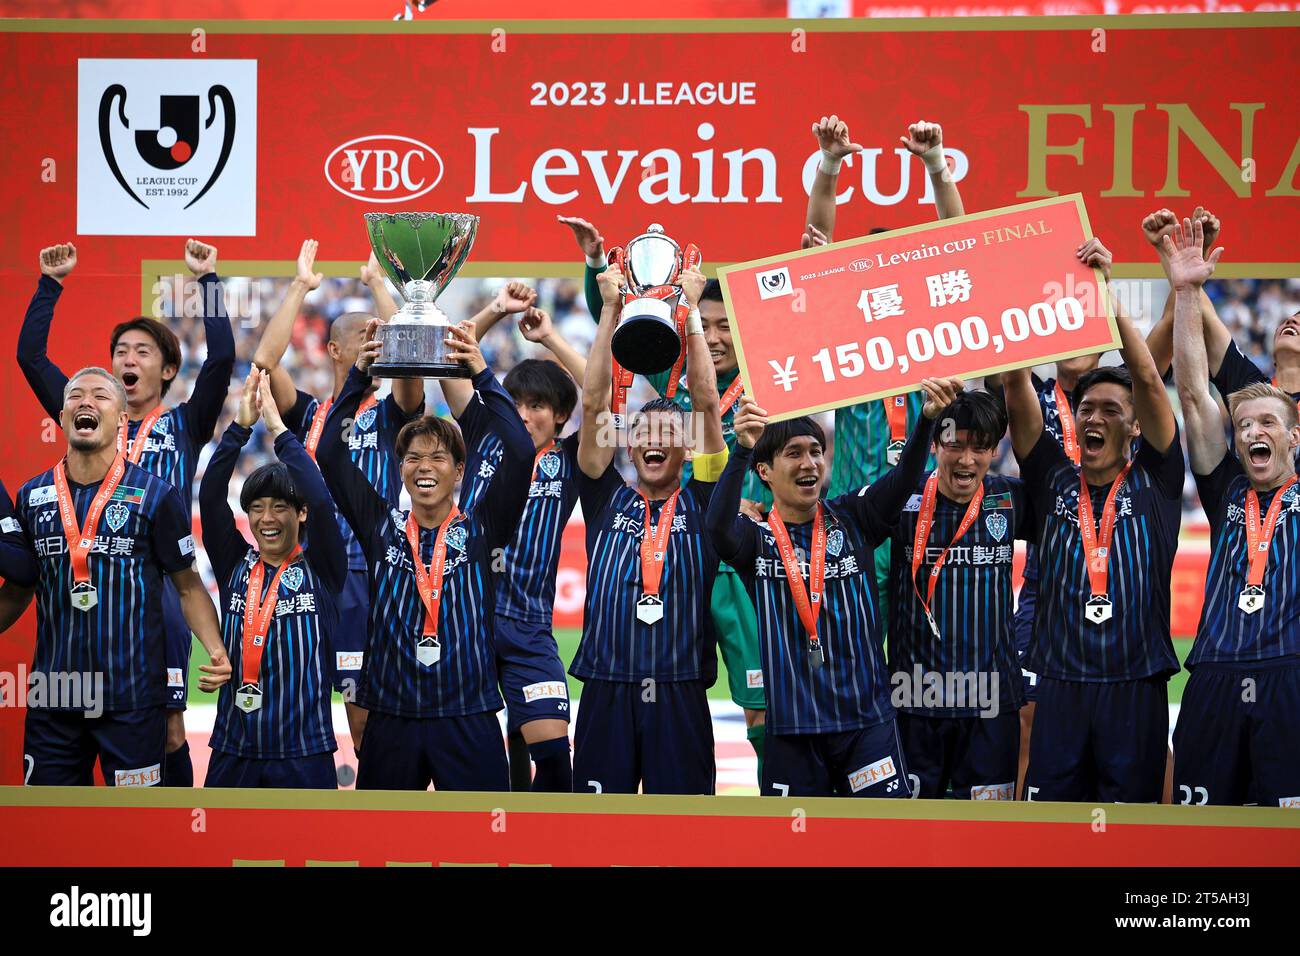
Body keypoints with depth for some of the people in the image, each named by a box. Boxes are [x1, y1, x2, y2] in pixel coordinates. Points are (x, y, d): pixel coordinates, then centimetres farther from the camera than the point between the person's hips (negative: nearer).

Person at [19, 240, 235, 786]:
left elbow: (221, 358, -2)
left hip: (161, 577, -2)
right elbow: (30, 356, 14)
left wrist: (208, 280, -1)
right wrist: (51, 283, 11)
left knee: (167, 727, -4)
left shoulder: (184, 426, 10)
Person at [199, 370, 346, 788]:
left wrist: (278, 427, -9)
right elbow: (210, 497, 0)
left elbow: (321, 502, -13)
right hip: (234, 750, 3)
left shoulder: (319, 568, 2)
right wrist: (241, 424, -7)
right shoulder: (235, 565, 10)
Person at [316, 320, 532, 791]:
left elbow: (520, 453, -8)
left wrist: (482, 374, -11)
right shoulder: (382, 526, 7)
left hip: (469, 720, -1)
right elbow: (331, 455, 2)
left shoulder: (480, 528, 3)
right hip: (391, 719, 2)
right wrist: (358, 374, -5)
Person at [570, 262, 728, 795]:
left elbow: (706, 402, 2)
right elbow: (593, 405, 5)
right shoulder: (607, 500, 12)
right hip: (607, 690, 1)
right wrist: (611, 311, 1)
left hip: (681, 691, -1)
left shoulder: (701, 502, 10)